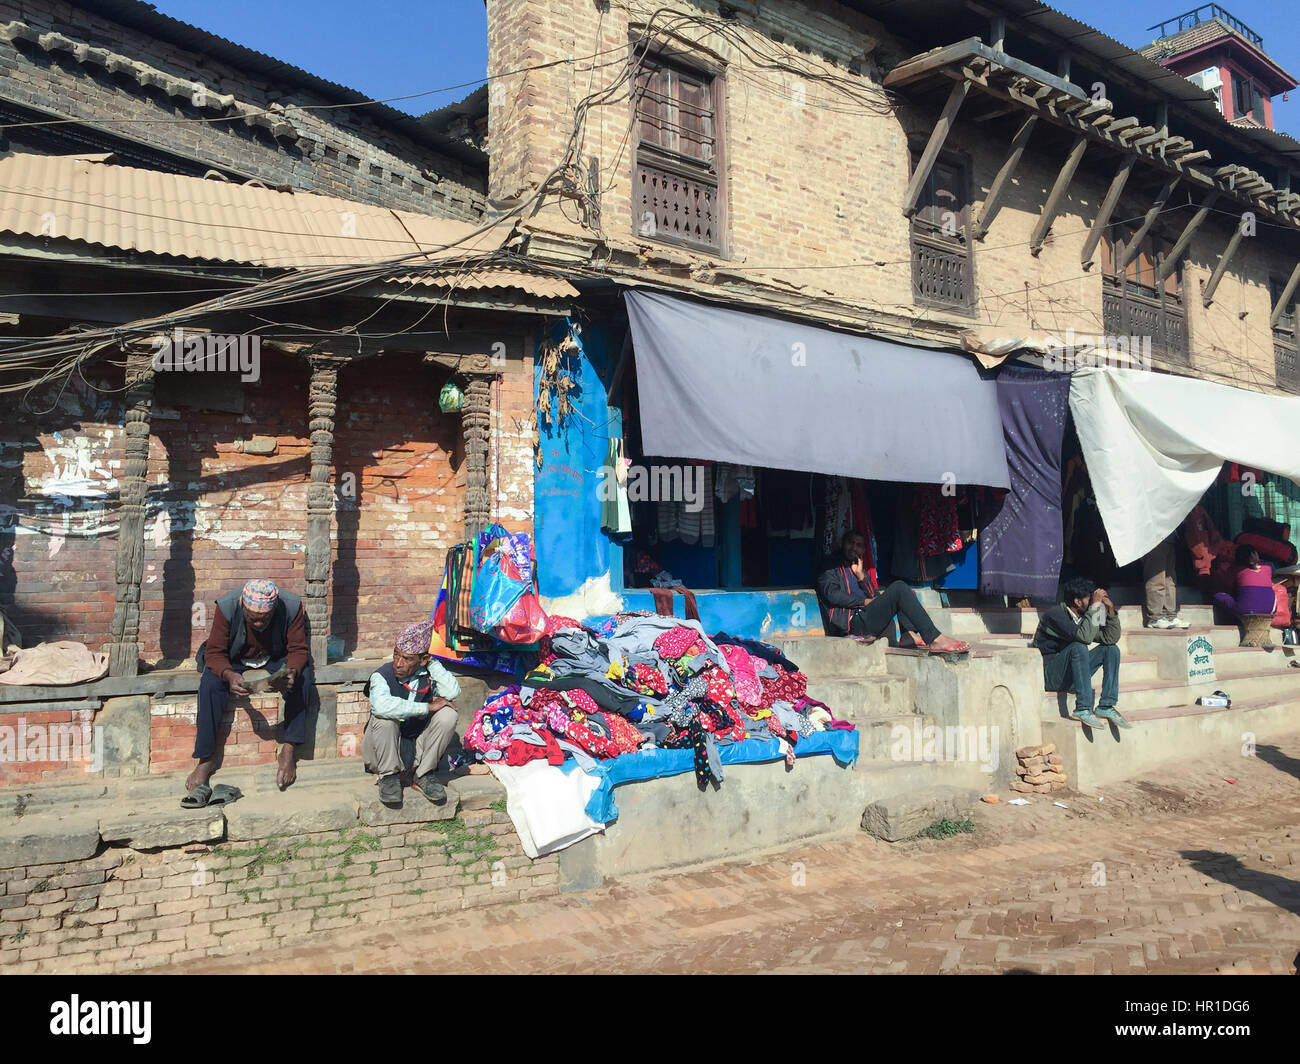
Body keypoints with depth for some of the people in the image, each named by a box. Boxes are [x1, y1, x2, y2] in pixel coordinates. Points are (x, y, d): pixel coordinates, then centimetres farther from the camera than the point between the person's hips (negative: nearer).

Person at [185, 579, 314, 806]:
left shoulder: (292, 606, -26)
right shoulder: (227, 606, -27)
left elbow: (299, 649, -18)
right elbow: (214, 652, -22)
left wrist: (291, 671, -41)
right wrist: (229, 675, -43)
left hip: (276, 659, 0)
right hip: (234, 660, 0)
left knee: (302, 678, -30)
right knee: (210, 683, -30)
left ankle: (289, 750, -25)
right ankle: (206, 759, -23)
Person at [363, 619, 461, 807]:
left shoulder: (428, 675, -7)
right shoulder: (381, 676, -17)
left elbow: (452, 691, -27)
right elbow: (383, 705, -40)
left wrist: (432, 662, -20)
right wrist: (428, 707, -34)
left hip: (419, 748, 3)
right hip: (384, 749, -3)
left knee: (448, 713, -20)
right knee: (384, 717, -32)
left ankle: (423, 776, -10)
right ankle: (389, 776, -14)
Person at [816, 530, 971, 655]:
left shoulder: (862, 571, 32)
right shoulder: (832, 569, 12)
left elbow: (875, 598, 16)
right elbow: (833, 595, -8)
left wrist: (861, 577, 3)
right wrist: (865, 602, -4)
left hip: (869, 619, 7)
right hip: (855, 622, -7)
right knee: (899, 588, -20)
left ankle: (910, 634, -18)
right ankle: (935, 639, -30)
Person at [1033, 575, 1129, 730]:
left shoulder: (1084, 616, 7)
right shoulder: (1055, 614, -18)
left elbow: (1110, 638, 6)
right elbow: (1085, 636, -32)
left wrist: (1111, 609, -4)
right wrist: (1095, 606, -25)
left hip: (1071, 676, 8)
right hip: (1050, 677, -8)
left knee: (1111, 649, 0)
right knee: (1078, 647, -32)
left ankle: (1106, 707, -8)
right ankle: (1083, 709, -30)